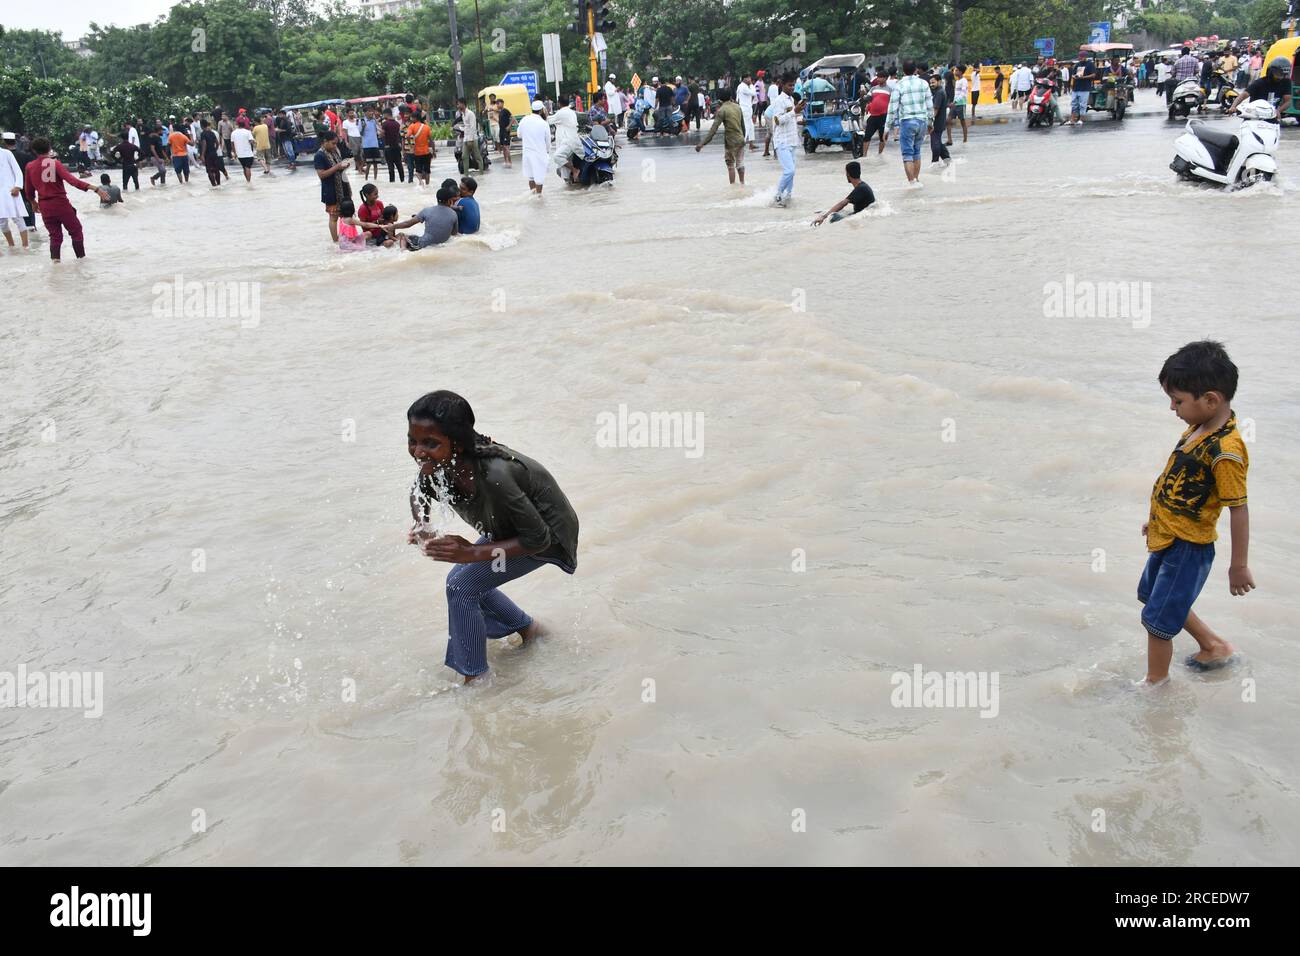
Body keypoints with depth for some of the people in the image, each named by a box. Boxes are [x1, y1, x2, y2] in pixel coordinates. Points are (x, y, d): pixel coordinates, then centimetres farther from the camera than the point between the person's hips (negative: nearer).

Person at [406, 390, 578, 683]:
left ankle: (471, 680, 4)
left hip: (548, 532, -8)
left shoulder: (493, 477, -41)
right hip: (512, 524, 8)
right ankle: (529, 631, 32)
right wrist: (421, 528, -16)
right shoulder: (437, 465, -19)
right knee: (465, 580, 11)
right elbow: (419, 494, 5)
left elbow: (538, 538, -31)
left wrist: (472, 552, -34)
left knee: (463, 586, -13)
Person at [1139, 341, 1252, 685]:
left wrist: (1239, 566, -15)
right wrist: (1158, 519, 23)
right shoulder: (1200, 428, -1)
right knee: (1154, 596, 28)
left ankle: (1155, 684, 20)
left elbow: (1239, 511, -23)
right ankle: (1215, 646, 44)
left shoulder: (1225, 451, -29)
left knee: (1158, 619, 1)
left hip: (1188, 548, -10)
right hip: (1168, 539, 10)